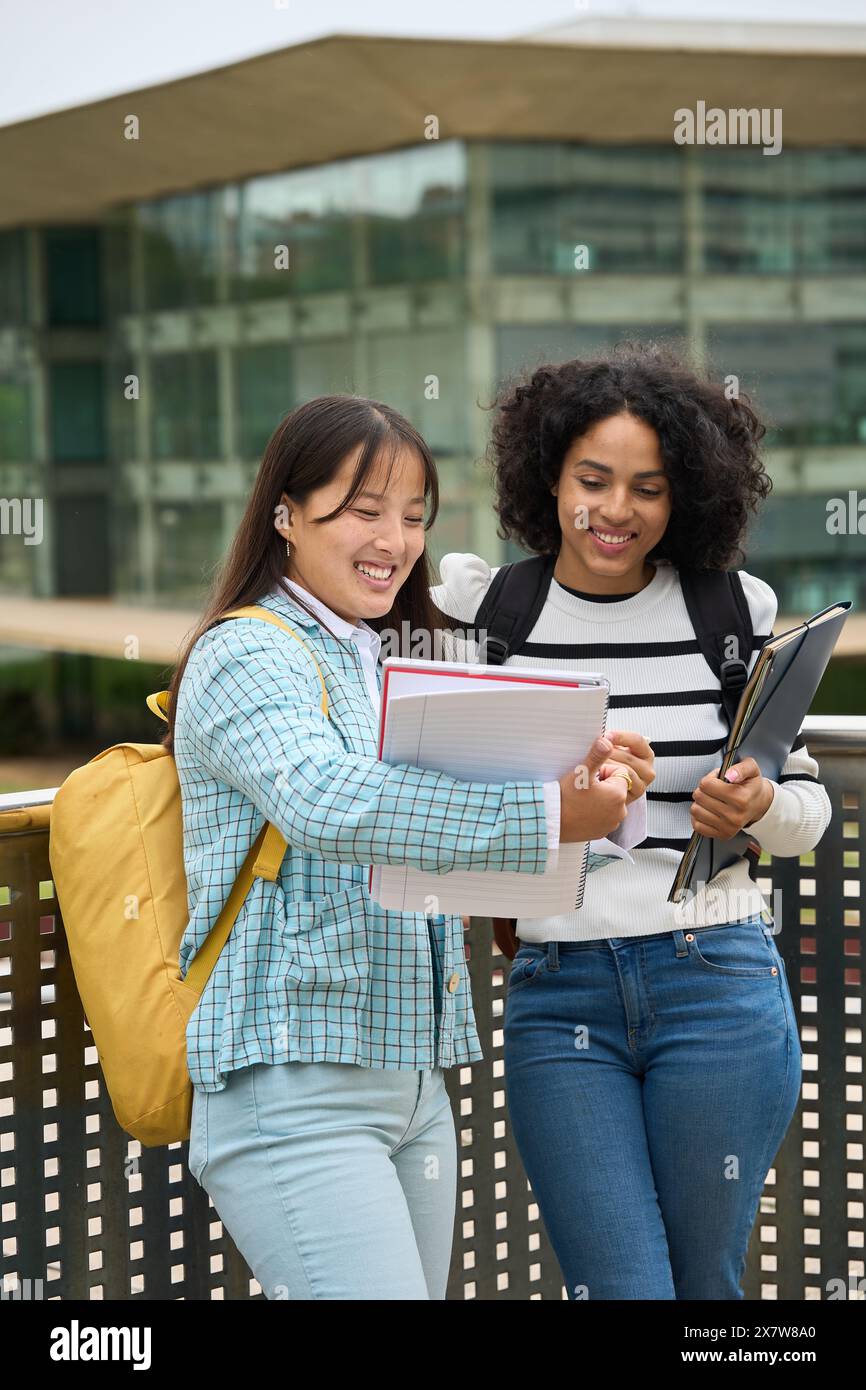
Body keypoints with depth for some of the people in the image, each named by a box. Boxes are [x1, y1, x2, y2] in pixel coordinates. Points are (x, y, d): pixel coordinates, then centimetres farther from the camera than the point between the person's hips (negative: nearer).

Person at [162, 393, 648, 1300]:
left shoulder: (391, 668, 21)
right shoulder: (248, 656, -7)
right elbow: (325, 801, -26)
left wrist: (585, 781, -5)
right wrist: (543, 816, -31)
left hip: (414, 1086, 8)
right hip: (293, 1090, -8)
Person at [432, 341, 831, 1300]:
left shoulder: (735, 609, 2)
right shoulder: (480, 604, 1)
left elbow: (807, 808, 7)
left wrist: (759, 807, -13)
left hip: (717, 983, 0)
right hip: (556, 996, 0)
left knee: (706, 1284, 10)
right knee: (619, 1288, -4)